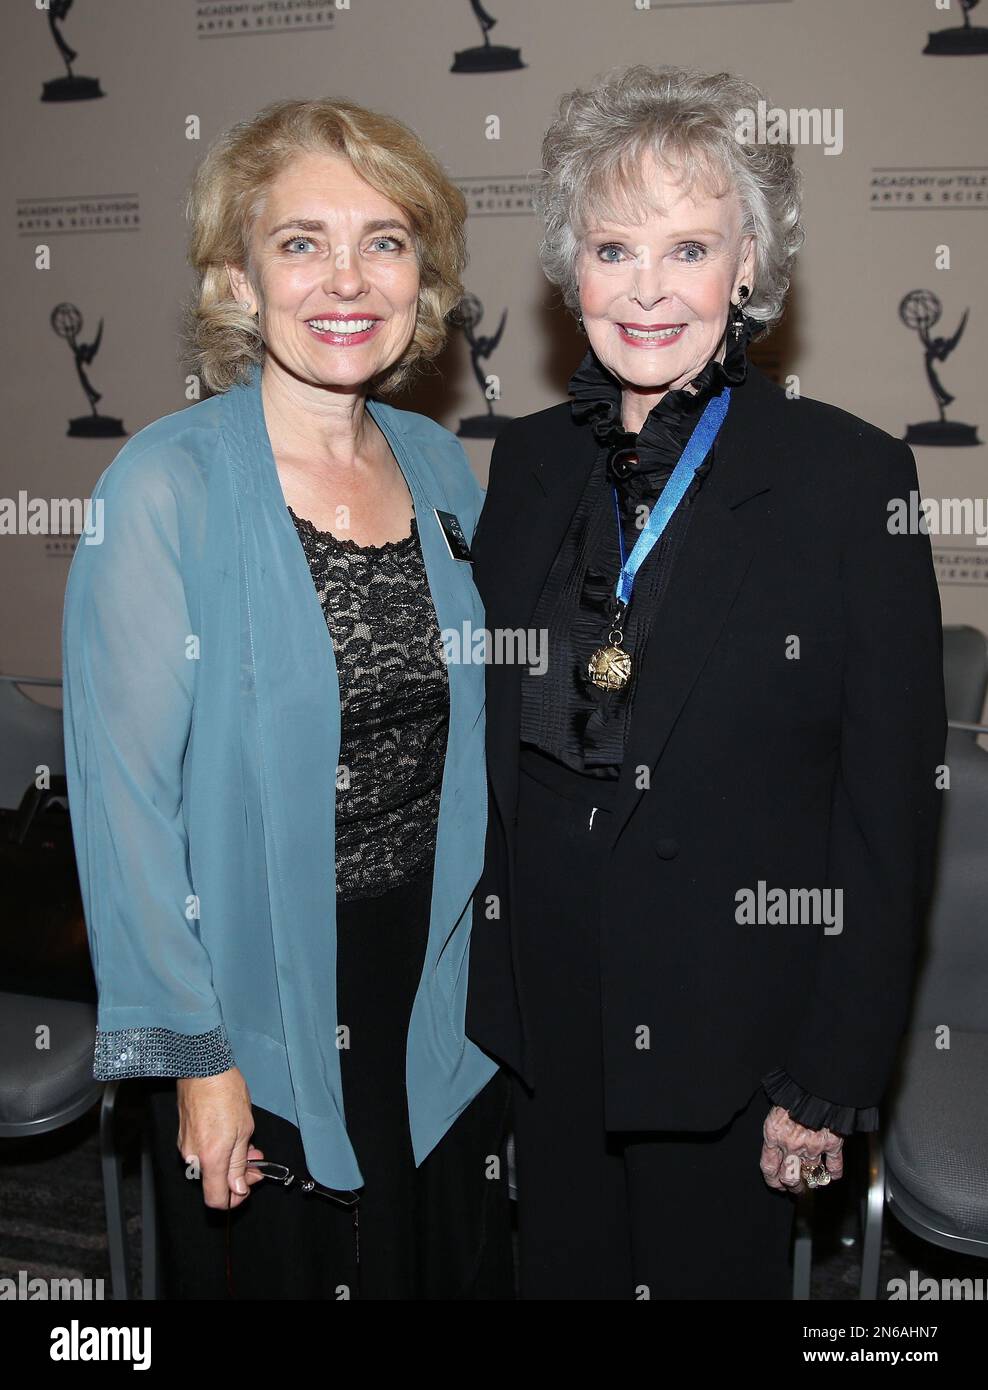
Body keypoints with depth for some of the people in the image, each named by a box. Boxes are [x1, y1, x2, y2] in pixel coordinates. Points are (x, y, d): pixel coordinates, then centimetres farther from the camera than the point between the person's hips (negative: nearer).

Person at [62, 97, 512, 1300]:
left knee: (454, 1266, 23)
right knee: (278, 1268, 18)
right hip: (260, 1026, -5)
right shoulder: (167, 488, -17)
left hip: (441, 993, 5)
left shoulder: (441, 468, 0)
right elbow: (124, 790, -16)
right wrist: (194, 1055, -13)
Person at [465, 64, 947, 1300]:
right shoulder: (529, 460, 1)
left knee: (714, 1271, 17)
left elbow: (890, 810, -12)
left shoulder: (850, 478, -14)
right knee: (561, 1271, 21)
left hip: (730, 1039, -4)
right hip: (545, 1021, 4)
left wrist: (831, 1078, -11)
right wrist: (486, 980, 8)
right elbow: (492, 733, 8)